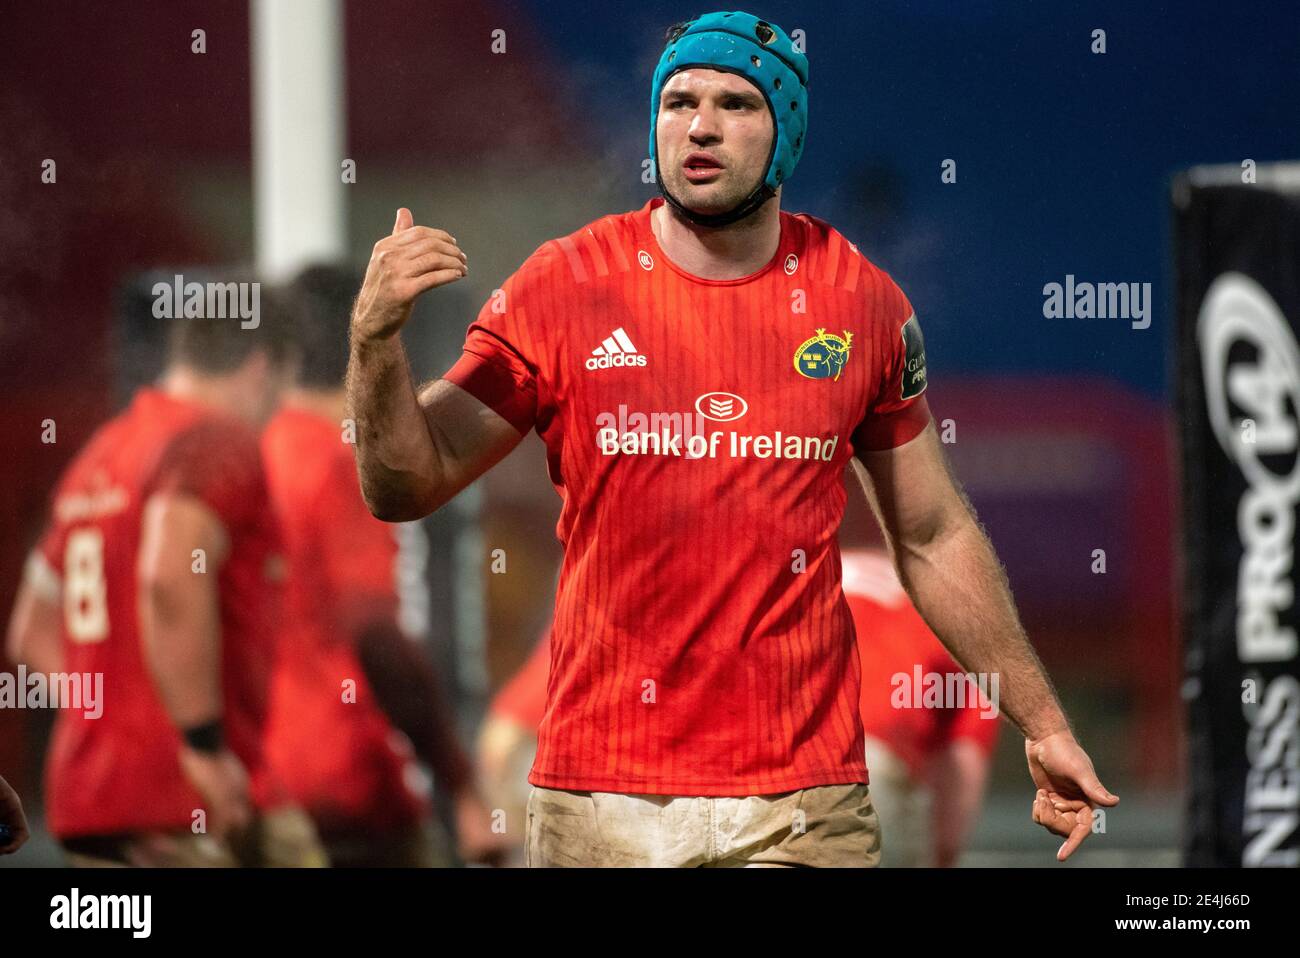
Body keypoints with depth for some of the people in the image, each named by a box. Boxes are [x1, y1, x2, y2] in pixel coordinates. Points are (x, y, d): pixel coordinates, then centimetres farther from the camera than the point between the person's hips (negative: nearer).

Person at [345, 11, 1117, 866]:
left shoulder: (862, 304, 4)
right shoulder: (565, 287, -1)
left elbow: (935, 539, 14)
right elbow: (407, 488, -1)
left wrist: (1042, 724, 13)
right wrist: (376, 339, -19)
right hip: (603, 795, 0)